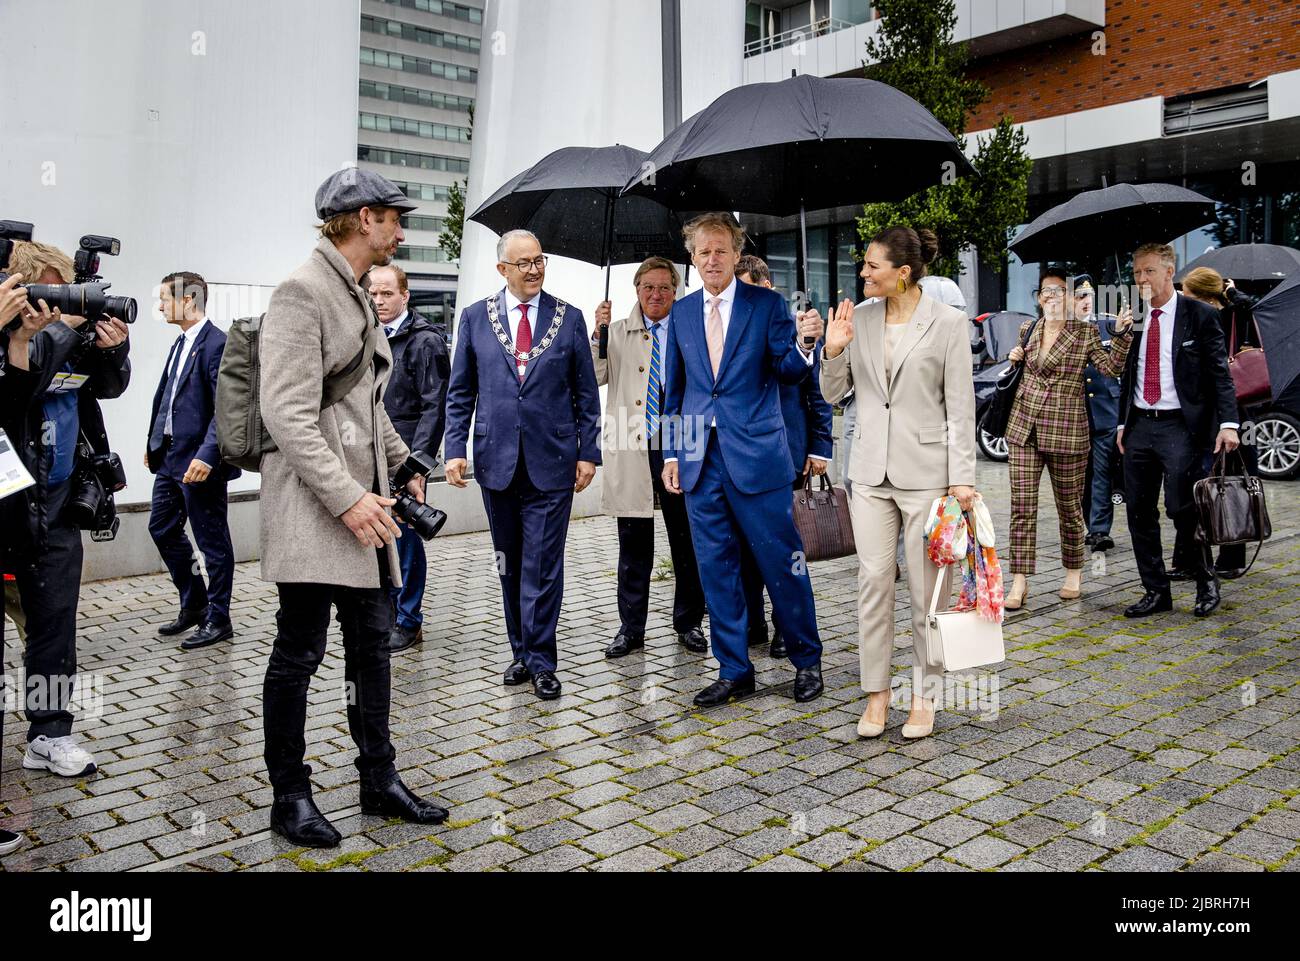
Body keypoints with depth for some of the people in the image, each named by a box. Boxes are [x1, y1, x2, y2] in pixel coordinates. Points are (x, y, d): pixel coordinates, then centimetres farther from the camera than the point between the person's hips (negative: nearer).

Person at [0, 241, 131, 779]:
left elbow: (110, 386, 14)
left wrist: (113, 349, -6)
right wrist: (65, 327, -24)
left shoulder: (71, 333, 7)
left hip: (57, 502, 5)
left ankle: (49, 735, 16)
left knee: (54, 618, 7)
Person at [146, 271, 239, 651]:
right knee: (162, 528, 17)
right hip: (170, 456, 10)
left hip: (199, 461, -10)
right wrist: (154, 442, 18)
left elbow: (226, 408, -21)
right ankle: (194, 605, 30)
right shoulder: (181, 344, 14)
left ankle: (218, 620, 13)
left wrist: (206, 456, -27)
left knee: (212, 541, 1)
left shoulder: (216, 344, -14)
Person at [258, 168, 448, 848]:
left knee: (371, 642, 12)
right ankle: (289, 798, 16)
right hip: (313, 506, -9)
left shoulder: (357, 296, 18)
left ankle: (379, 783, 24)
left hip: (362, 498, 9)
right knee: (300, 651, 1)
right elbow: (288, 414, -19)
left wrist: (402, 465, 20)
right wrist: (346, 497, -23)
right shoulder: (302, 292, -12)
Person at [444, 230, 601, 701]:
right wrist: (455, 449, -2)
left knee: (543, 565, -2)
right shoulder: (476, 317, 6)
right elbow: (460, 392, 8)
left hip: (551, 460, -2)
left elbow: (586, 394, 5)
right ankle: (521, 652, 24)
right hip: (496, 460, 2)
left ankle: (541, 661, 8)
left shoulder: (569, 317, 3)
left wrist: (588, 452, 0)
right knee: (509, 565, 11)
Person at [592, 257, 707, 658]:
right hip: (632, 451, 1)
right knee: (634, 545, 7)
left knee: (687, 543, 7)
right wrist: (597, 335, -11)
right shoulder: (617, 333, 11)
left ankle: (689, 623, 21)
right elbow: (593, 377, 0)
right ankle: (631, 628, 16)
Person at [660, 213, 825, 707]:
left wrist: (803, 343, -24)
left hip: (757, 456, -4)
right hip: (701, 460, 4)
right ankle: (734, 670, 21)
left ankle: (807, 661, 20)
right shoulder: (682, 313, 12)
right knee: (716, 568, 8)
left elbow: (788, 372, -3)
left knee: (783, 564, 1)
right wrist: (671, 452, 11)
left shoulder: (767, 304, 1)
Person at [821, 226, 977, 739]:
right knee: (873, 580, 4)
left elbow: (960, 406, -5)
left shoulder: (948, 323, -5)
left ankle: (925, 696, 19)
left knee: (927, 589, 5)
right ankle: (876, 692, 17)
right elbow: (833, 393, 11)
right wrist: (833, 351, -8)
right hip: (872, 470, 4)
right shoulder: (859, 318, 5)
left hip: (926, 470, -3)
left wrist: (962, 477, -9)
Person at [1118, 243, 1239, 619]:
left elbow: (1220, 373, -6)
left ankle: (1206, 581, 15)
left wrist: (1228, 423, -16)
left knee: (1181, 507, -9)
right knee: (1139, 511, 5)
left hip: (1180, 426, -5)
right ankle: (1156, 592, 16)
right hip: (1140, 425, 6)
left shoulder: (1200, 316, -3)